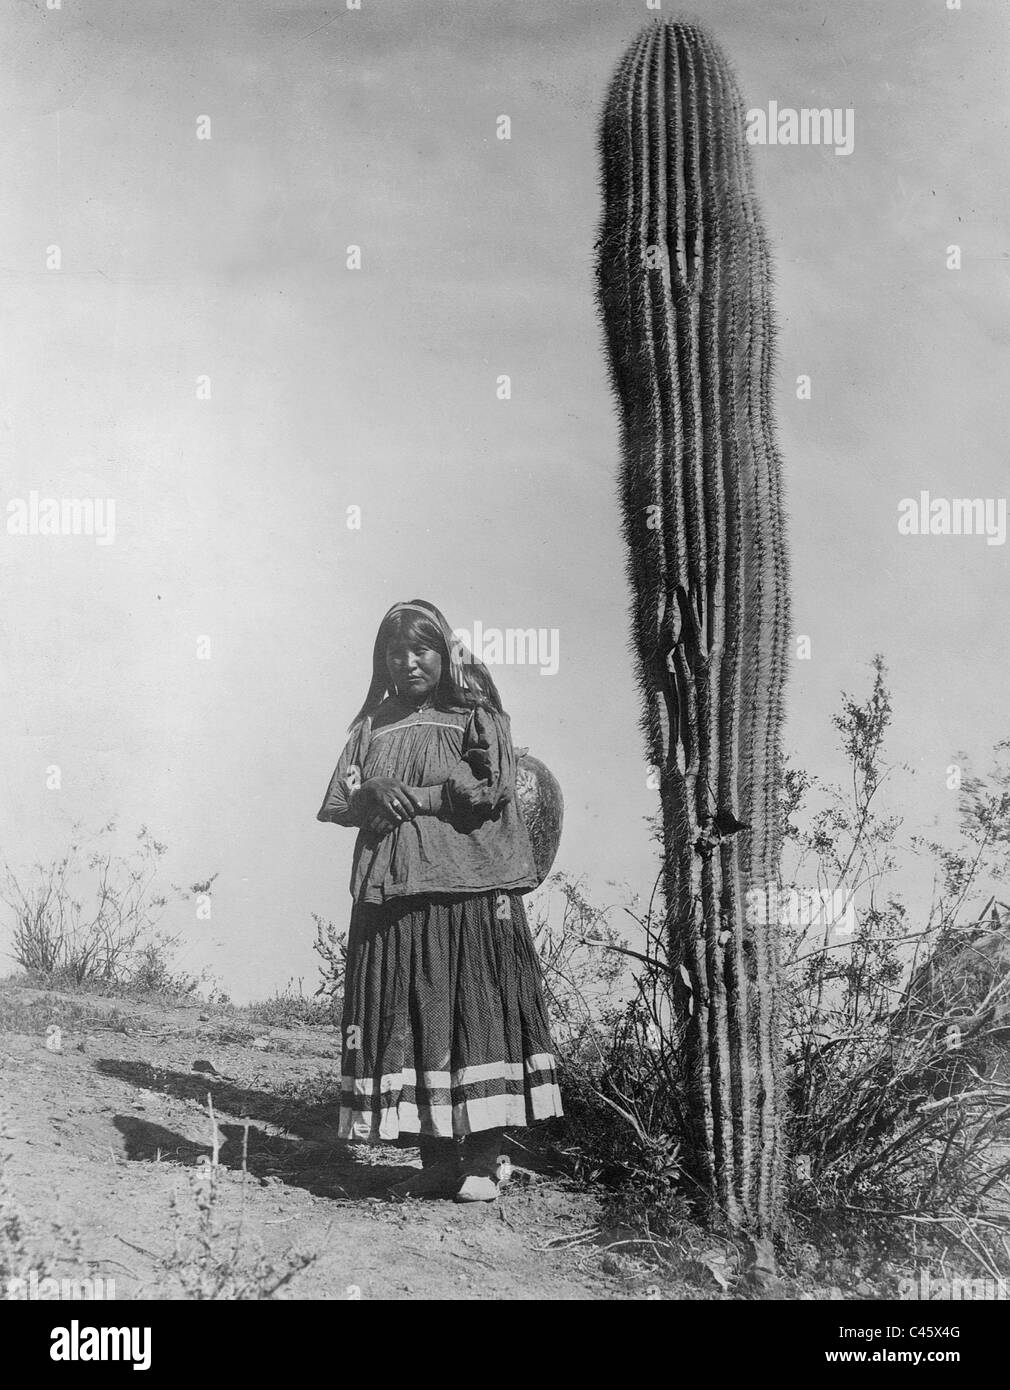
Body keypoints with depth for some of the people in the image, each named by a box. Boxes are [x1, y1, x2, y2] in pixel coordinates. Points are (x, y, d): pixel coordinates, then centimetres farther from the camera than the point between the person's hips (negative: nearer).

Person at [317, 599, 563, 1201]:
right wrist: (374, 794, -11)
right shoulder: (373, 725, 17)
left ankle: (483, 1159, 6)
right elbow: (338, 803, 9)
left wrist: (409, 797, -10)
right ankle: (436, 1161, 11)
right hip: (389, 896, 4)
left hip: (468, 891, -4)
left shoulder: (476, 716, 5)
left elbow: (488, 791, -9)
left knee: (474, 1015, -4)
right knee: (405, 1020, 2)